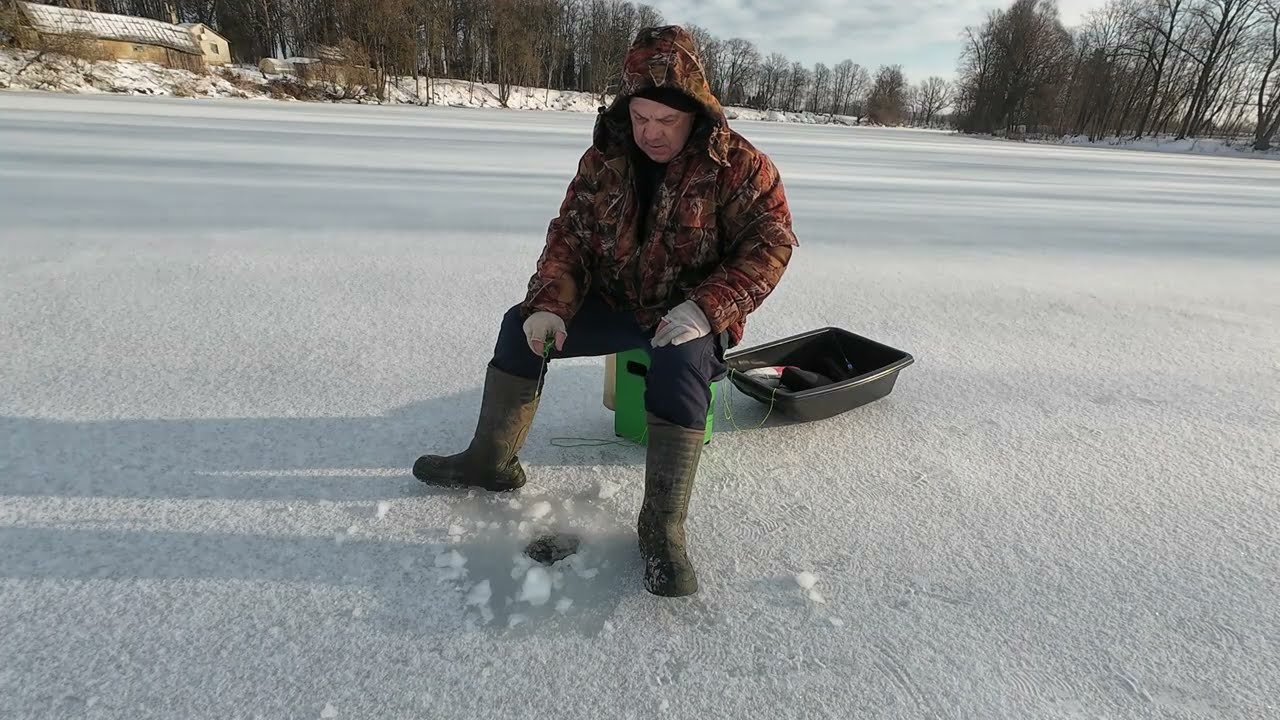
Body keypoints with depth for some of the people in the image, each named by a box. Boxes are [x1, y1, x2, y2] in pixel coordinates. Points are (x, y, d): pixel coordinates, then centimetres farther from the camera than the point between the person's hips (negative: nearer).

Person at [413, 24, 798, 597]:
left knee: (679, 363, -37)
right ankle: (491, 460, 8)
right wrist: (551, 306, -17)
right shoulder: (604, 159, -1)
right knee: (522, 326, -7)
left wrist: (707, 309, -30)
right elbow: (570, 235, 1)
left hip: (693, 317, -4)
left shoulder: (738, 164, -13)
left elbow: (770, 243, -16)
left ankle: (662, 528, -27)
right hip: (615, 302, 5)